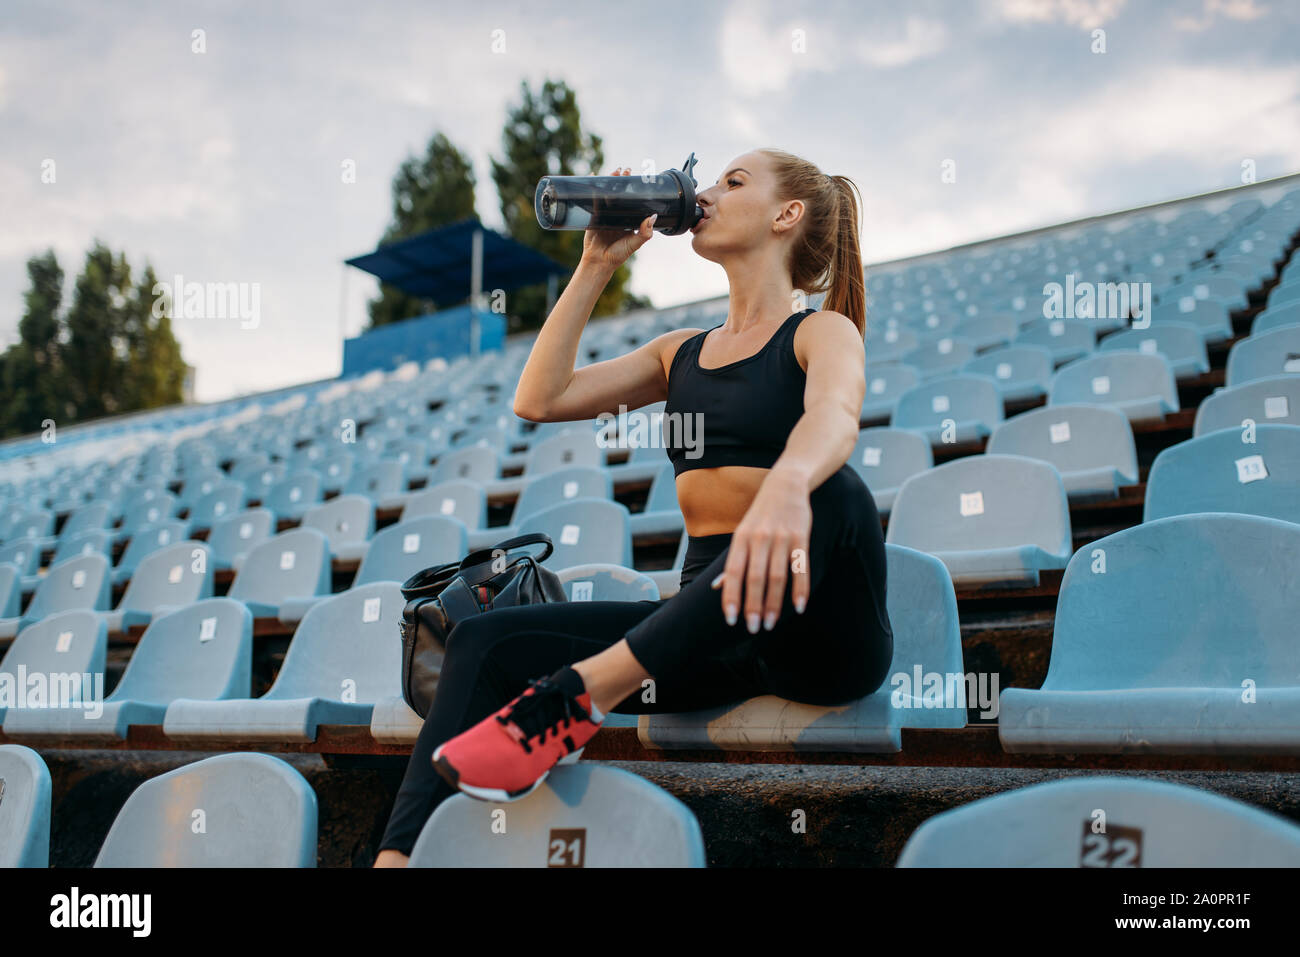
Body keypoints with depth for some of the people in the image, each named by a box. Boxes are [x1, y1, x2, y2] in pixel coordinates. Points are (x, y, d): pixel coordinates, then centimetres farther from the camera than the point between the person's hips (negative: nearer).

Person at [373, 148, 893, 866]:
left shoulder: (821, 333, 1)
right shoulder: (680, 353, 19)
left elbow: (834, 418, -24)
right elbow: (539, 399, 10)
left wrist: (786, 485, -48)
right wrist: (596, 267, 11)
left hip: (816, 632, -5)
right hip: (704, 634, 5)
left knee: (834, 496, -38)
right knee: (485, 641, -13)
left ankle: (577, 698, -38)